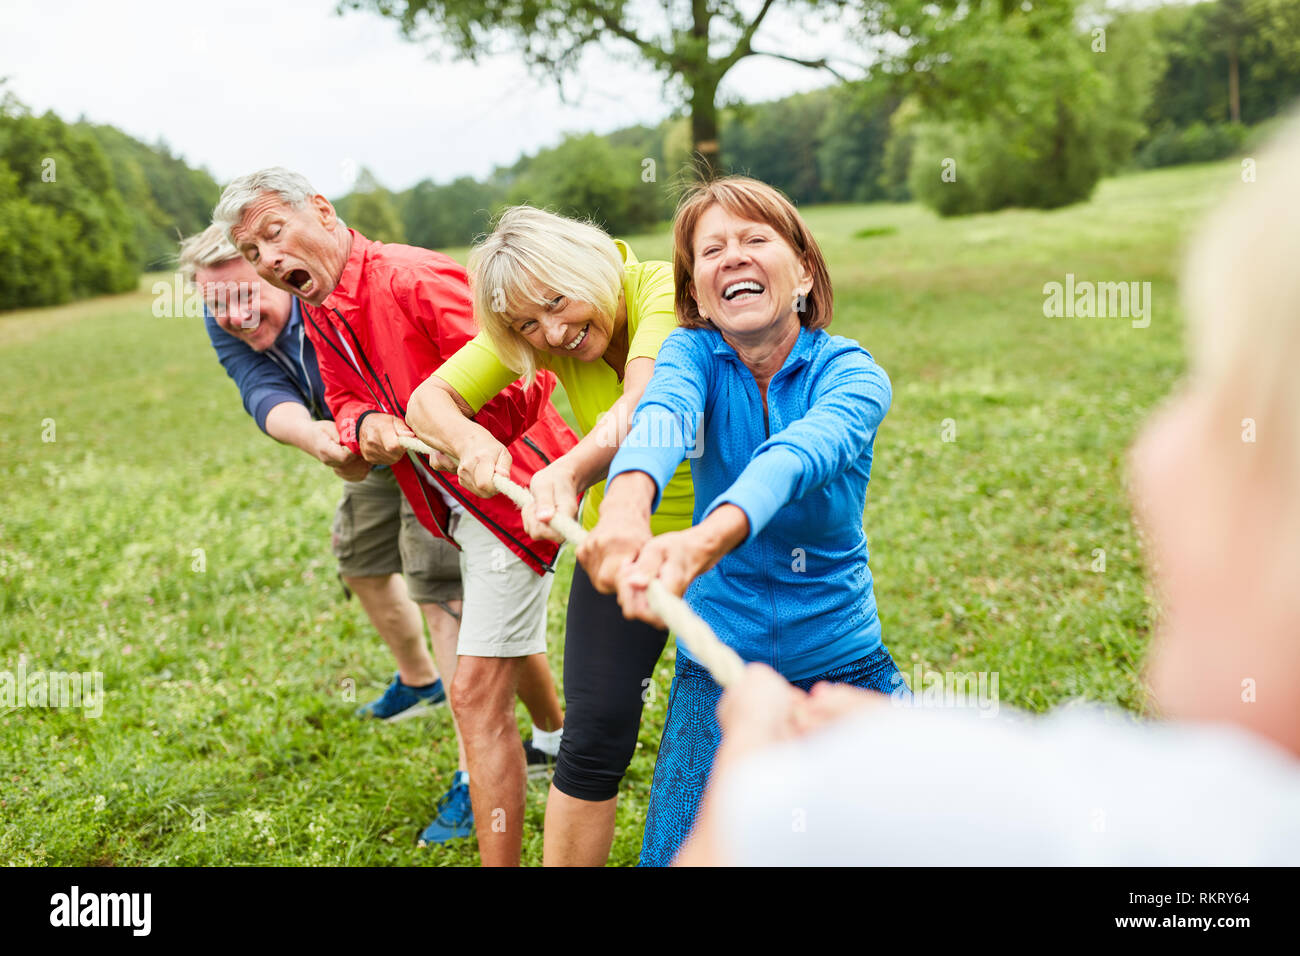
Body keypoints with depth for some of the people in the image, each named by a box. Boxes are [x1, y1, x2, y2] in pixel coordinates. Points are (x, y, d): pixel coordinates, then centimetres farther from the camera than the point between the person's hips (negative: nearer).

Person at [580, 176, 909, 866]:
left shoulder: (851, 374, -13)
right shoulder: (694, 353, -8)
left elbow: (799, 452, -35)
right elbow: (661, 418, -31)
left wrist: (703, 540, -56)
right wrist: (623, 510, -55)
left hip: (839, 663, -1)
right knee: (678, 857, 0)